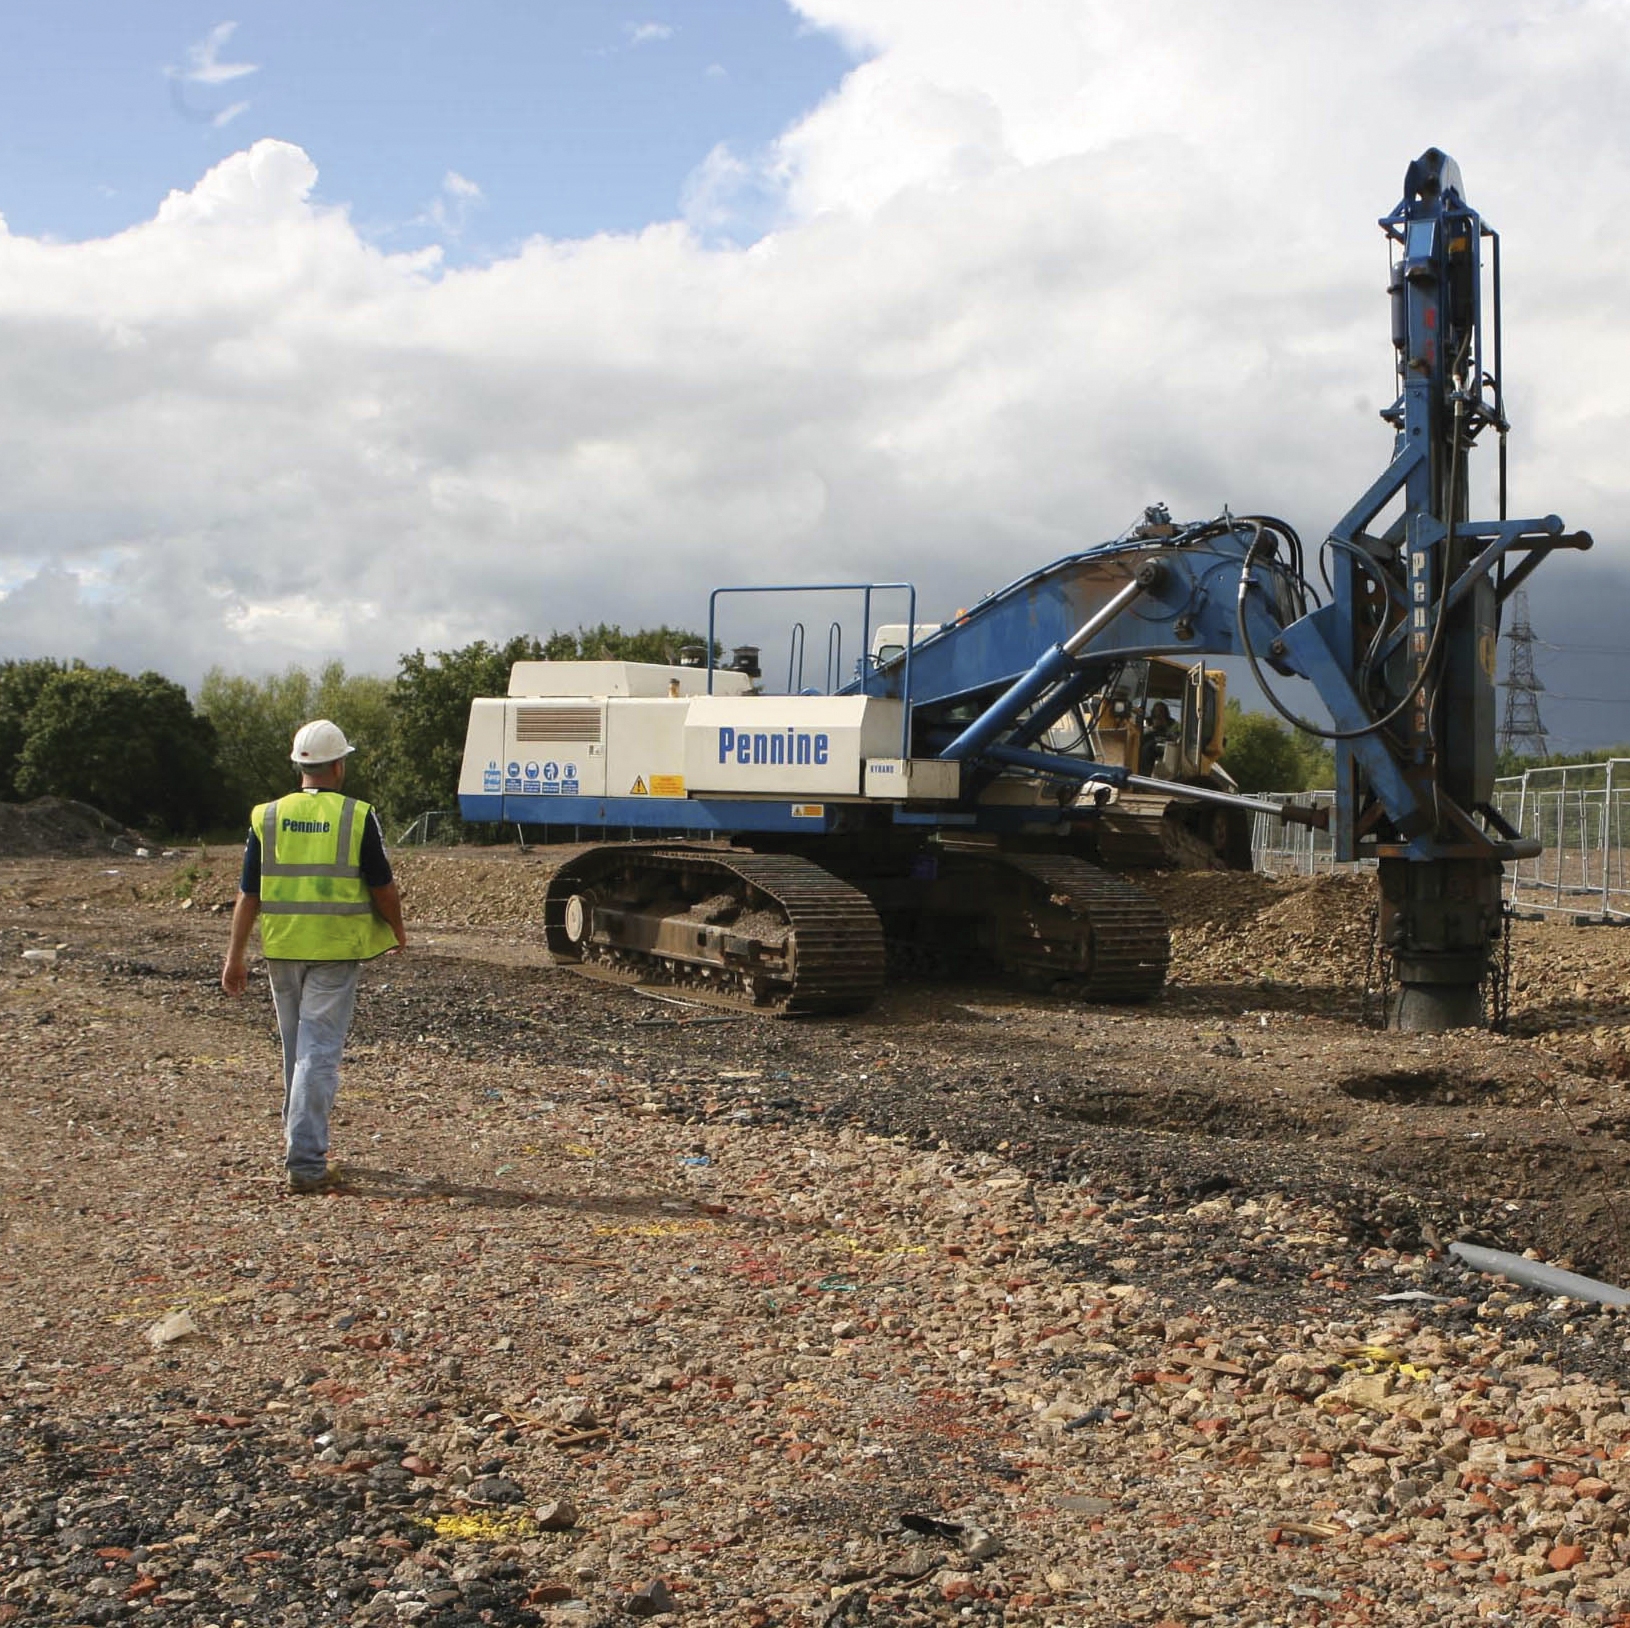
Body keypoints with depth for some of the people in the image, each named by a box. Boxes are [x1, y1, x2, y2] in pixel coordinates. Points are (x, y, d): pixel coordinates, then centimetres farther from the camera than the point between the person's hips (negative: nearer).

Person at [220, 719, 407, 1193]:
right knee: (320, 1051, -3)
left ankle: (299, 1138, 34)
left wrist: (235, 955, 6)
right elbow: (382, 887, -4)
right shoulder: (357, 817, -8)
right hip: (336, 950, -4)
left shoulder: (267, 817, 2)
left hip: (282, 948, 4)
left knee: (296, 1047, 19)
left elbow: (248, 894, 2)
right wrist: (398, 931, 14)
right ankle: (305, 1162, -7)